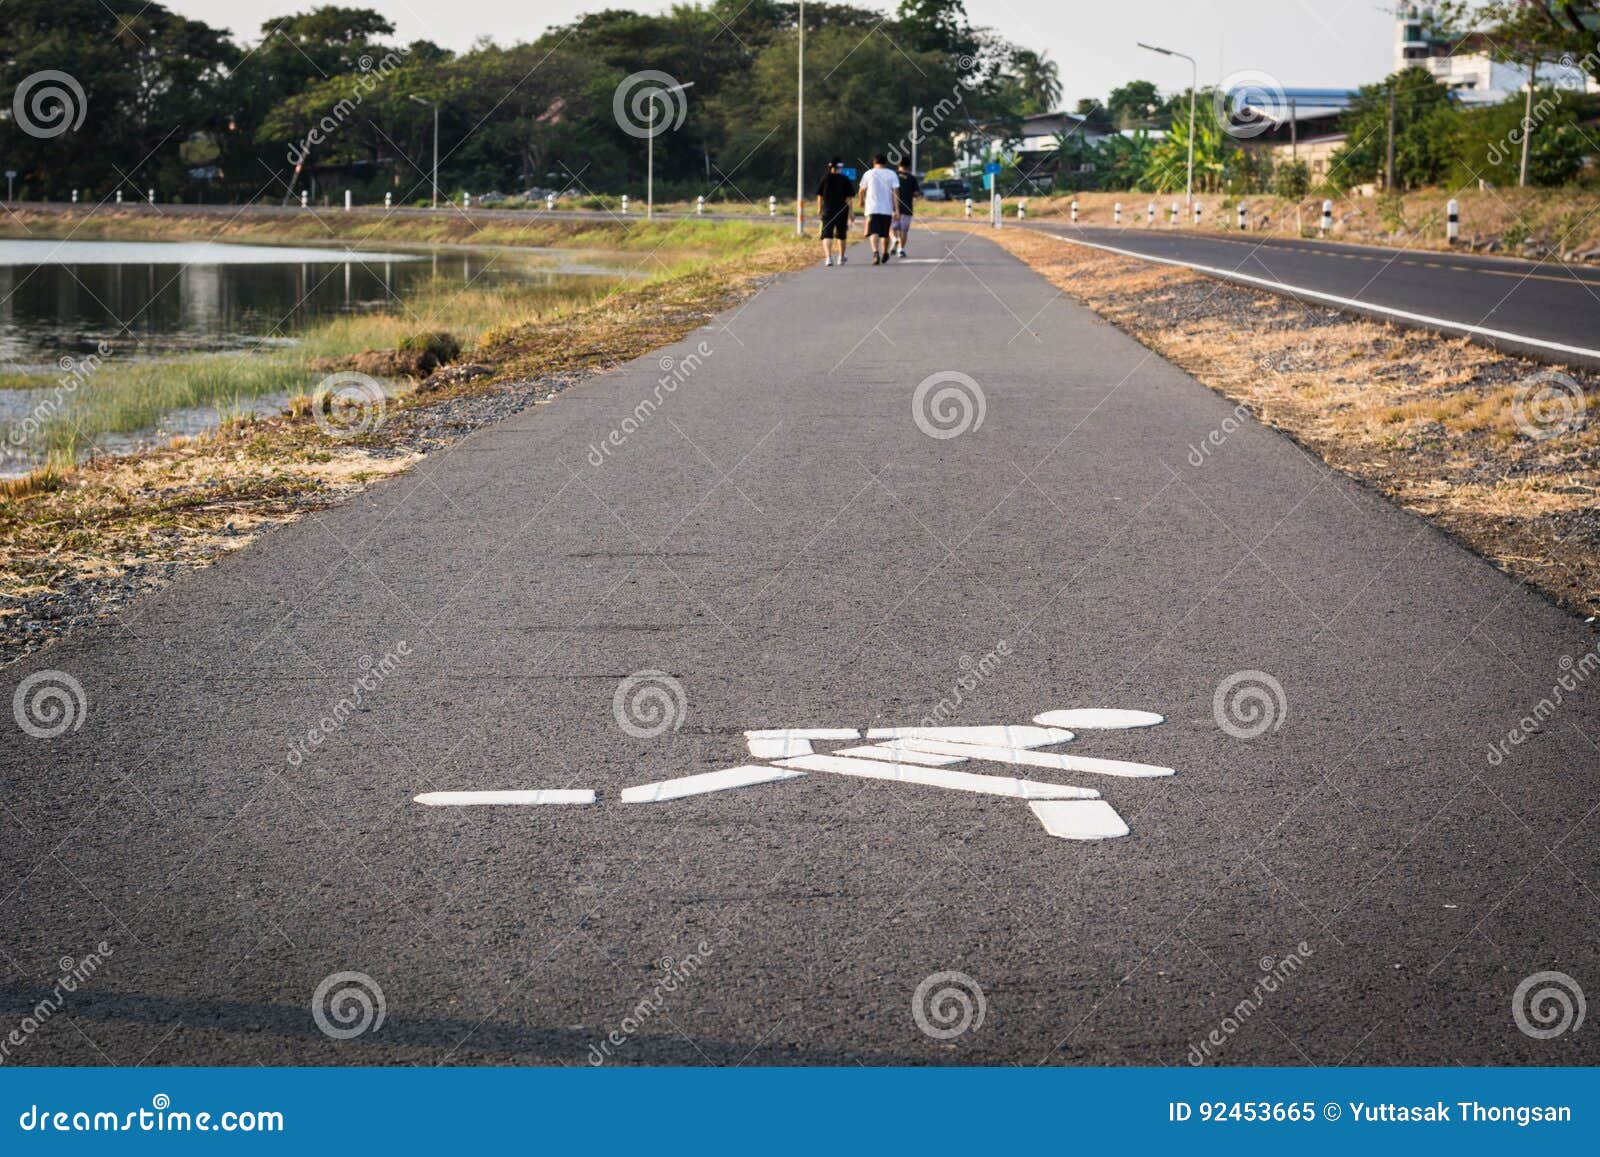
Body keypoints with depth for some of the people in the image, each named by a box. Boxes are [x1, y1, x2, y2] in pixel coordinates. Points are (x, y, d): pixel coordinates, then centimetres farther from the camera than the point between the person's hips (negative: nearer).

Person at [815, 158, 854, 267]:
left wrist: (819, 209, 18)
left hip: (827, 210, -1)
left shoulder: (825, 178, 1)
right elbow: (848, 198, -5)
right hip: (842, 211, 1)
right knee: (841, 235, 17)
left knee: (827, 235, -6)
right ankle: (841, 257, 30)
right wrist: (850, 212, -1)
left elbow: (820, 195, 5)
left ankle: (828, 257, -28)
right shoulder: (845, 180, -2)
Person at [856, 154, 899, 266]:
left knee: (874, 232, -10)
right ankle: (884, 255, 31)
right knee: (885, 234, 17)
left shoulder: (868, 174, 3)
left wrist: (861, 202, 30)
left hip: (872, 208, -2)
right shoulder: (892, 174, 3)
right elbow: (895, 192, -4)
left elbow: (862, 191, 11)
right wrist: (896, 210, -3)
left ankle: (876, 252, -33)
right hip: (887, 209, 2)